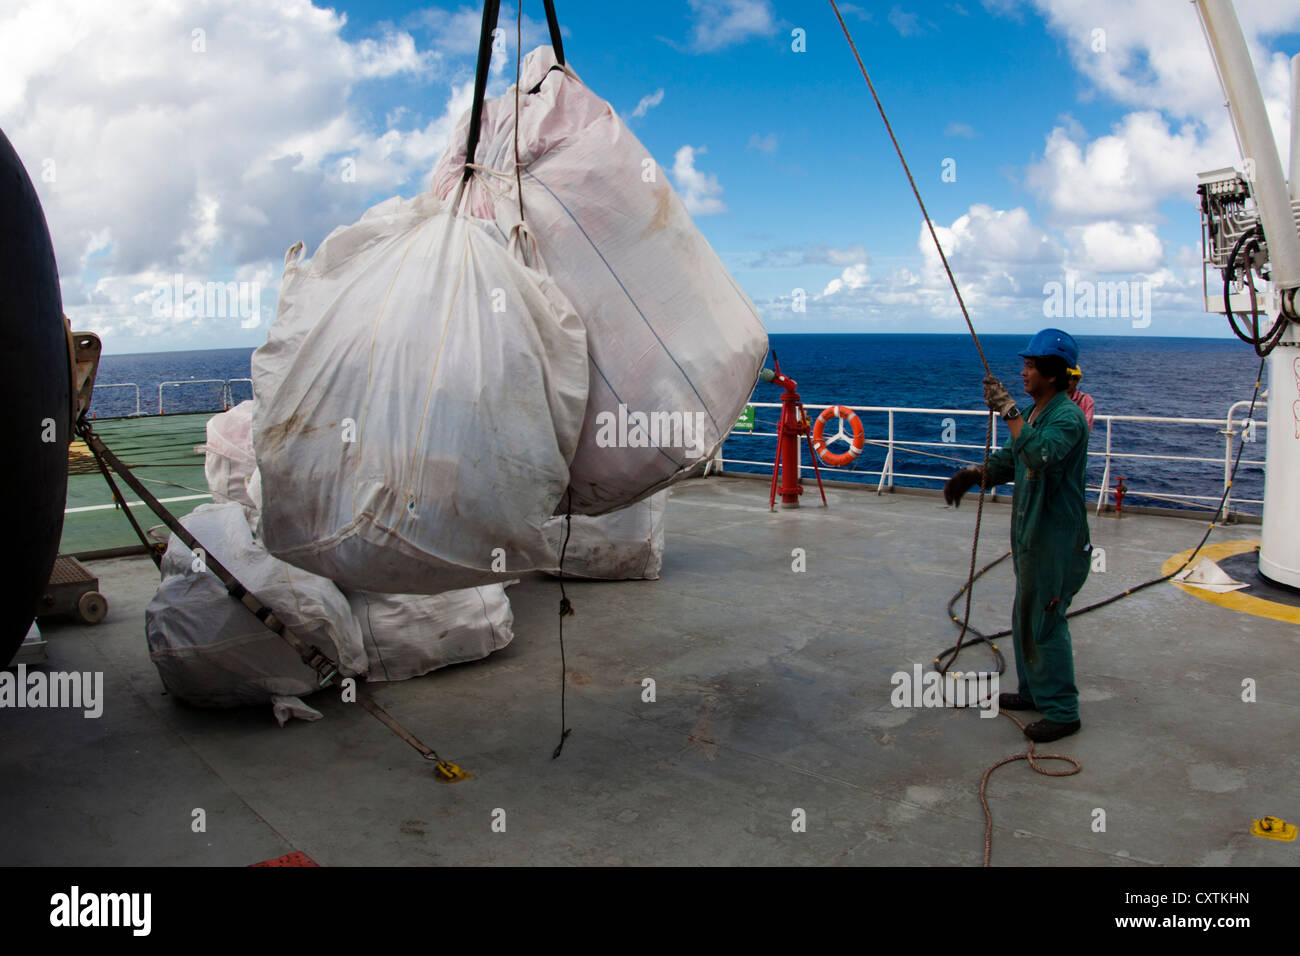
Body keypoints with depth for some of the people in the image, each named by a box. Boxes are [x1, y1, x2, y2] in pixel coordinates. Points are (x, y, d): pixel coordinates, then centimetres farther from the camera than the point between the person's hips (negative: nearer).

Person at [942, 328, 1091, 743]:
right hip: (1030, 536, 10)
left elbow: (1041, 455, -36)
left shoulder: (1067, 416, -18)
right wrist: (975, 473, -1)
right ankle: (1033, 692, 34)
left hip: (1056, 540, -10)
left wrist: (1008, 410, -35)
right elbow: (1010, 459, 17)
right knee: (1025, 617, 19)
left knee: (1045, 622, -4)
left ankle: (1062, 711, 7)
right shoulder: (1034, 413, 12)